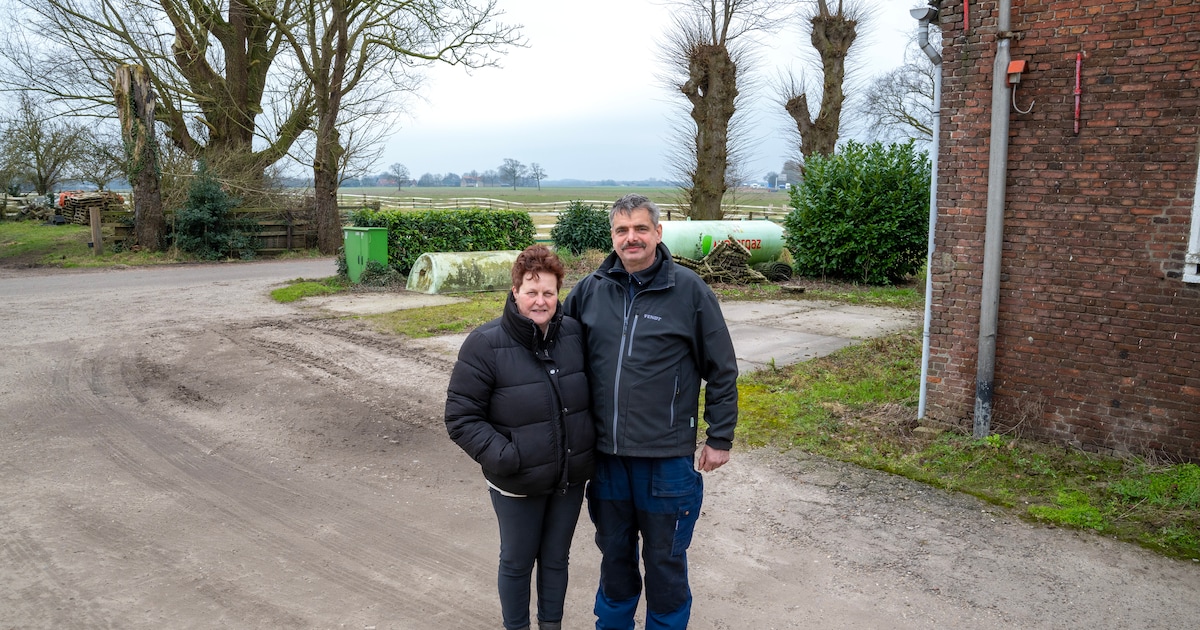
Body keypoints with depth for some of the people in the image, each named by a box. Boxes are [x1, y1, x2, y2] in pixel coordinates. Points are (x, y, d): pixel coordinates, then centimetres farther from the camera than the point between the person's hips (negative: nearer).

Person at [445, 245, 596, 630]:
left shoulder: (575, 334, -4)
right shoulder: (486, 344, -17)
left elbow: (592, 394, 11)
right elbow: (461, 418, -15)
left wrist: (591, 448, 3)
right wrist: (504, 458, -23)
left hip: (570, 478, 4)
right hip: (518, 484, -3)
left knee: (556, 559, 20)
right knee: (517, 563, 16)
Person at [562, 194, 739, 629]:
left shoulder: (689, 290, -8)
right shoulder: (590, 290, 1)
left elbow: (721, 369, -2)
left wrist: (720, 437, -1)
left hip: (666, 456, -3)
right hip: (604, 452, 3)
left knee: (665, 560, 14)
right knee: (614, 554, 21)